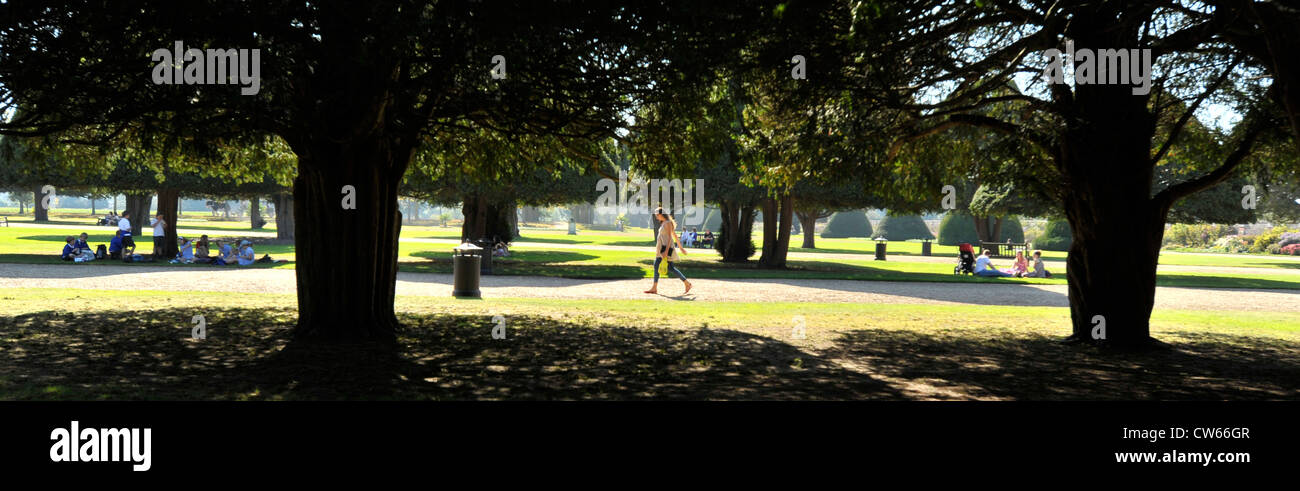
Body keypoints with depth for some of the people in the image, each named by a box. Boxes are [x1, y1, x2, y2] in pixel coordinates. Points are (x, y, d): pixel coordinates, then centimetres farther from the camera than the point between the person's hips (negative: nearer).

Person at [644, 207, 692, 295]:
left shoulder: (668, 223, -13)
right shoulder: (664, 223, 16)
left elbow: (670, 237, -19)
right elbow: (675, 235, 20)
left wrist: (666, 250, -27)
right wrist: (680, 247, 22)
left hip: (667, 247, -10)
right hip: (661, 248, 10)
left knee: (670, 267, -9)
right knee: (656, 266, 7)